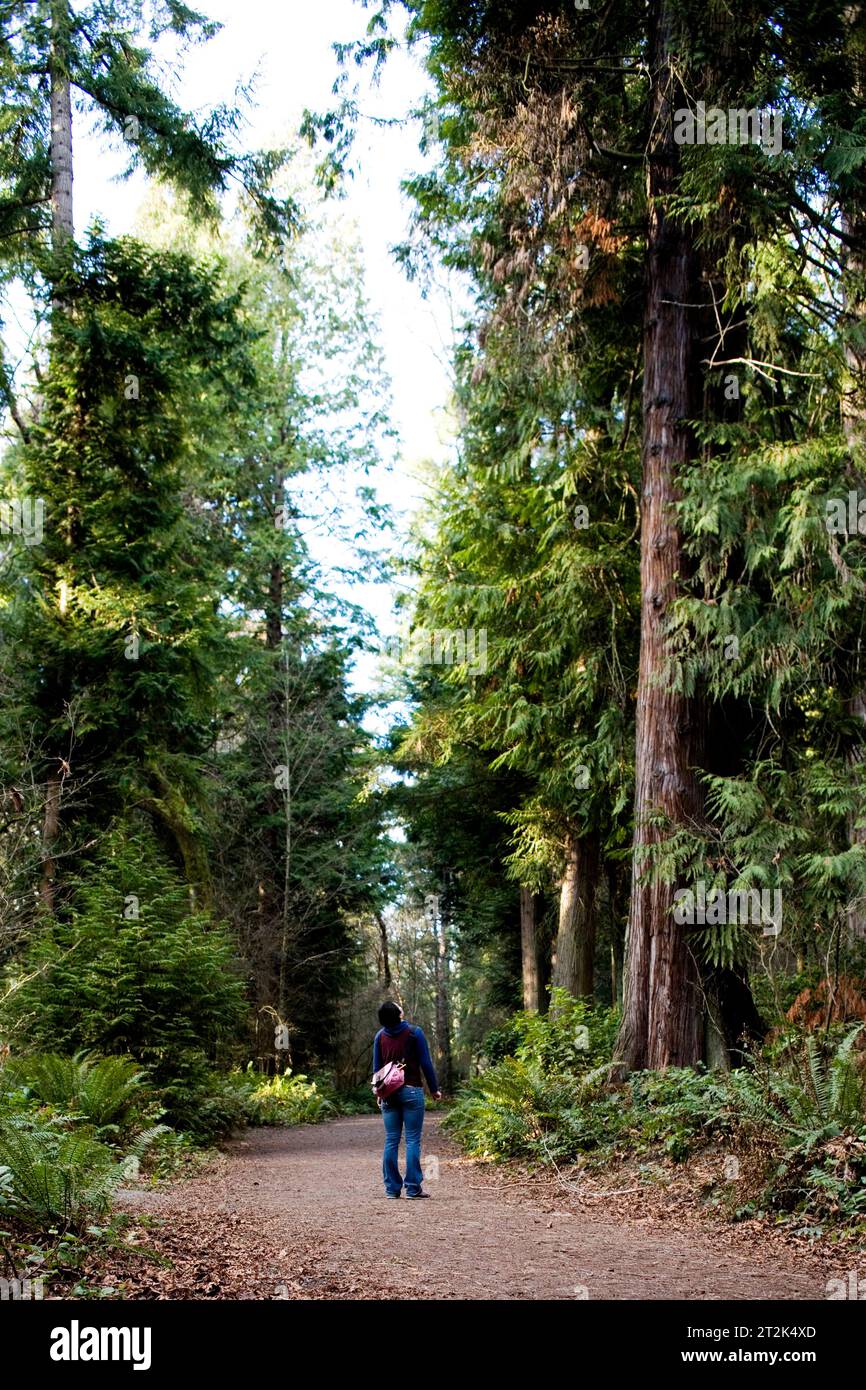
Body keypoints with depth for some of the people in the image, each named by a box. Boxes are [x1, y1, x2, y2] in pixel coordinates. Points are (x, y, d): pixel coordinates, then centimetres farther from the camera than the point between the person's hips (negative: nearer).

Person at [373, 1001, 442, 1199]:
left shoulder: (380, 1036, 3)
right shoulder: (414, 1033, -8)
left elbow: (377, 1066, 10)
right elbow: (426, 1063, -5)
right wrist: (434, 1089, 5)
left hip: (389, 1093, 4)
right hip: (411, 1091, -4)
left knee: (391, 1140, 7)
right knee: (413, 1140, -1)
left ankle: (392, 1189, 7)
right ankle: (413, 1189, -3)